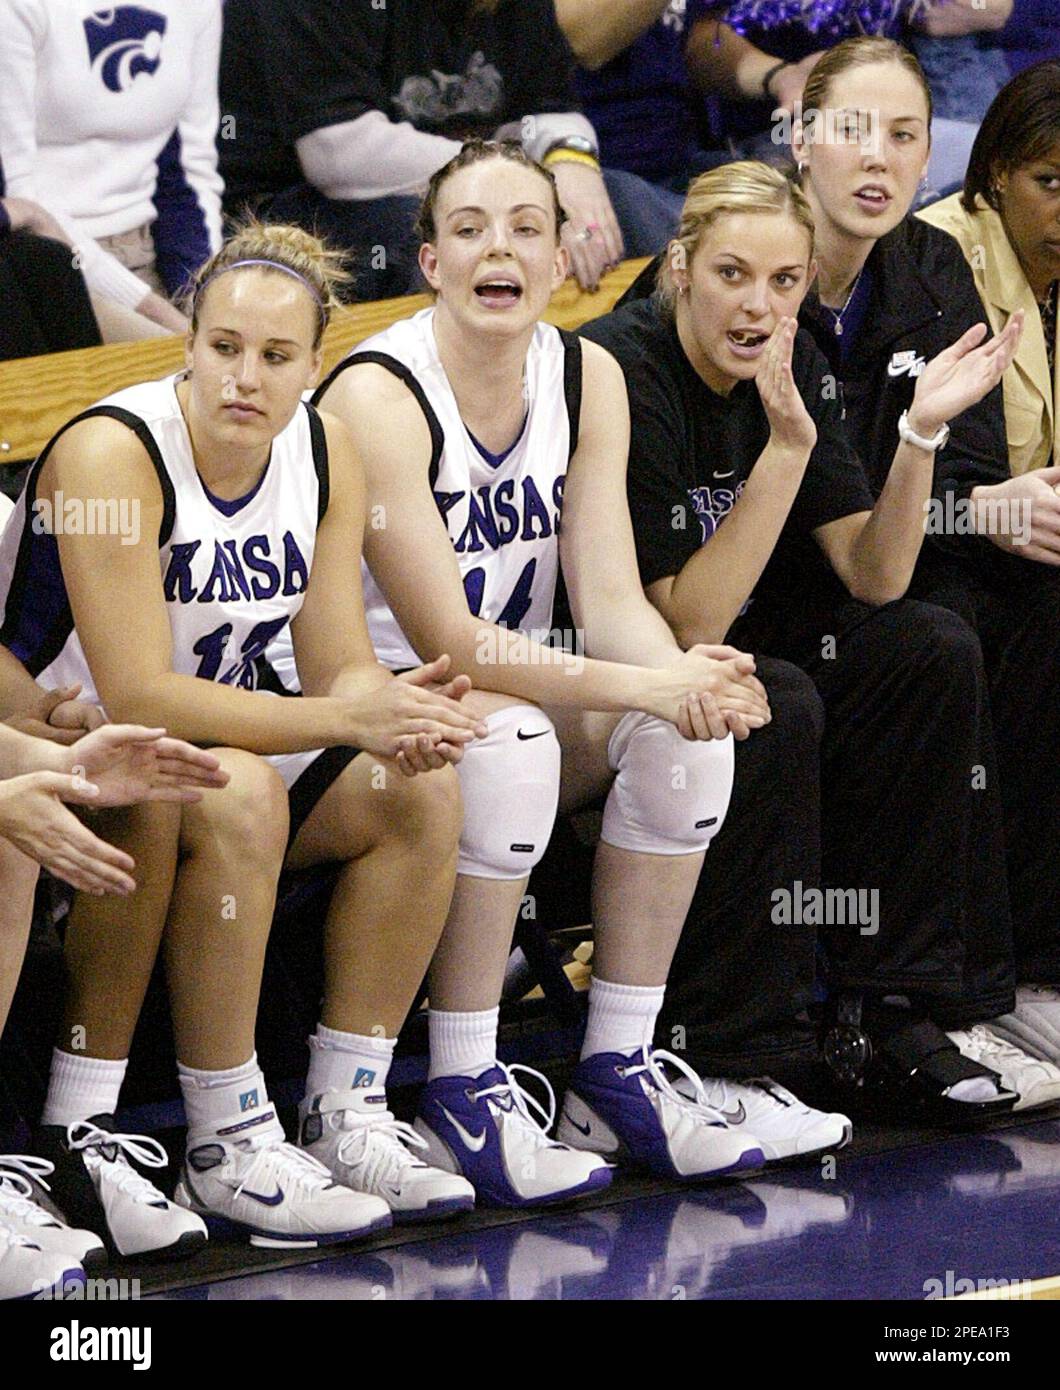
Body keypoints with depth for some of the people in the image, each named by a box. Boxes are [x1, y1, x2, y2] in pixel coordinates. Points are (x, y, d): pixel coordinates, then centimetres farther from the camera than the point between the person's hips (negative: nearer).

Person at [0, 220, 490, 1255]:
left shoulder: (323, 452, -2)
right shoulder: (113, 453, -24)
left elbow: (339, 667, -3)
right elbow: (139, 696, -28)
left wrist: (396, 708, -28)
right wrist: (350, 720, -34)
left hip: (219, 738, 7)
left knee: (421, 789, -13)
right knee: (237, 793, -34)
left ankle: (346, 1114, -6)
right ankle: (227, 1150, -25)